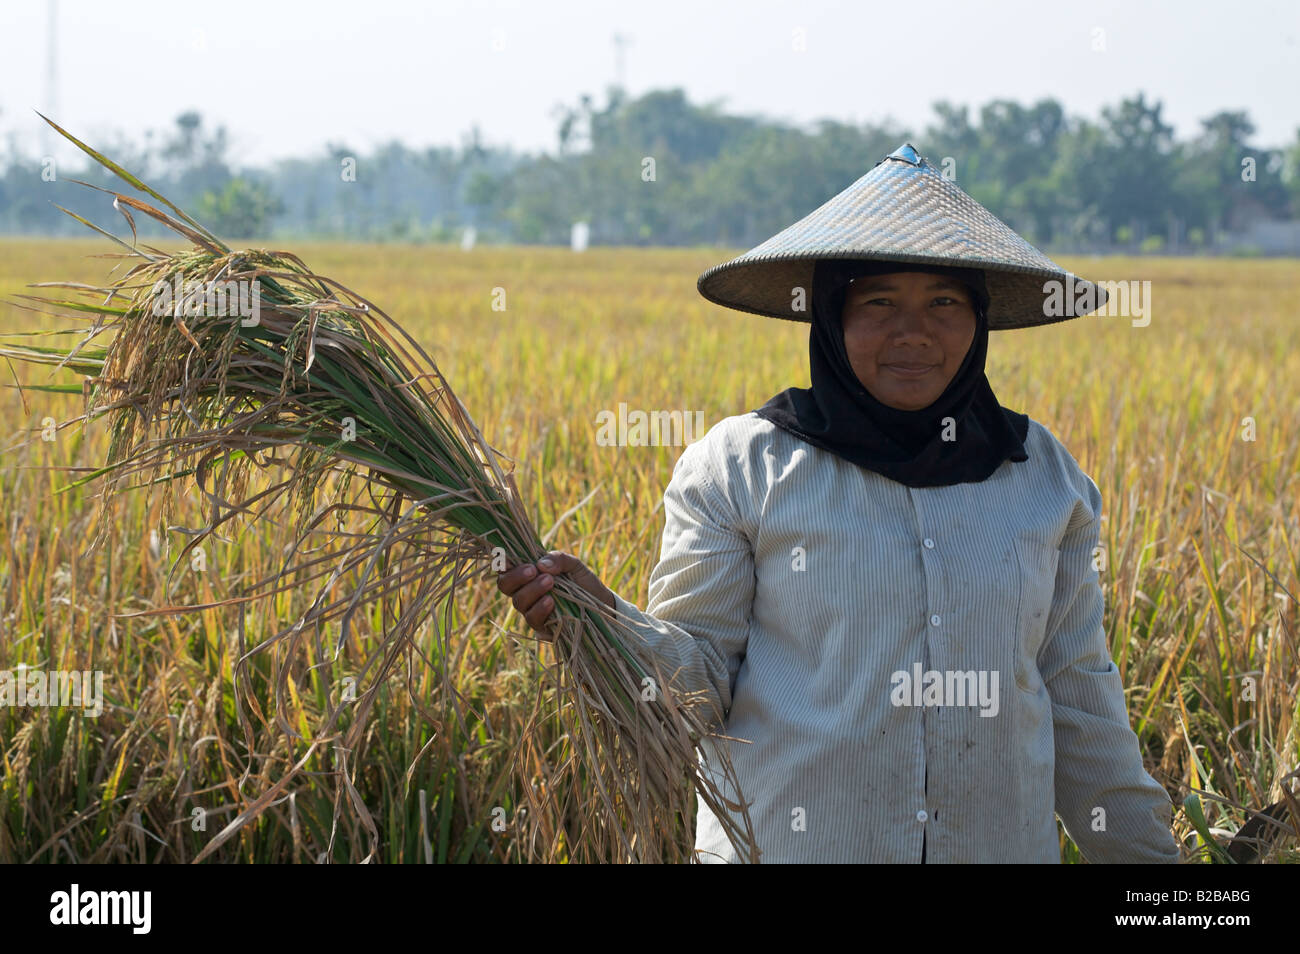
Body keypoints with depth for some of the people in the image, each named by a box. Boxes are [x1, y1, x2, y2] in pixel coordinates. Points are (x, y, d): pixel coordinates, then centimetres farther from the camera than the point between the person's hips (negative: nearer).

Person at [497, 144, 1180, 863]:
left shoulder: (1044, 473, 5)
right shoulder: (739, 466, -4)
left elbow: (1077, 697, 10)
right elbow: (700, 676, -5)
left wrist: (1145, 851, 11)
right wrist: (602, 619, -23)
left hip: (1002, 845, 3)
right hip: (781, 844, -3)